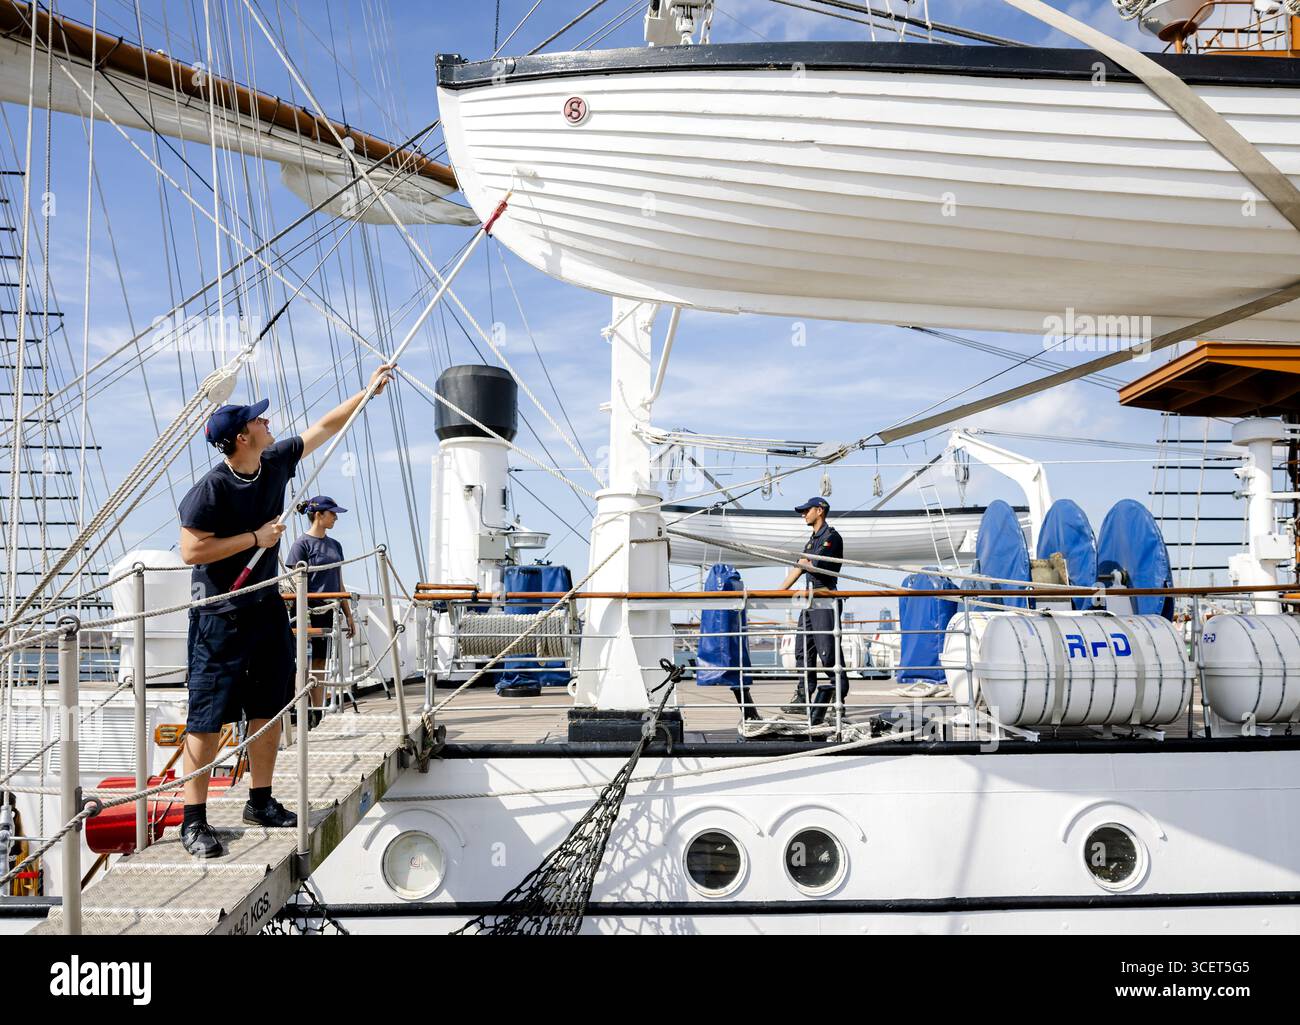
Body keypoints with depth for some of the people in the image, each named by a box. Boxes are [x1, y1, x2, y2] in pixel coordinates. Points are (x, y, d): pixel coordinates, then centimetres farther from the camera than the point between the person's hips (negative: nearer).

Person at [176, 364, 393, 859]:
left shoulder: (276, 463, 1)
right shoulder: (211, 488, -18)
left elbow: (325, 427, 13)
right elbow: (191, 550, -20)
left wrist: (369, 391, 18)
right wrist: (255, 538, -17)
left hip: (267, 609, 7)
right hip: (221, 617, -7)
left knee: (269, 710, 12)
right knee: (209, 717, -5)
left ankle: (261, 802, 24)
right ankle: (193, 821, 3)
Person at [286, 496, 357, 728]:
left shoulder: (334, 545, 15)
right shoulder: (302, 544, -5)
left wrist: (349, 615, 16)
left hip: (330, 613, 7)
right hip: (311, 612, -7)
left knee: (321, 663, 9)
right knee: (306, 664, -4)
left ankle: (317, 715, 13)